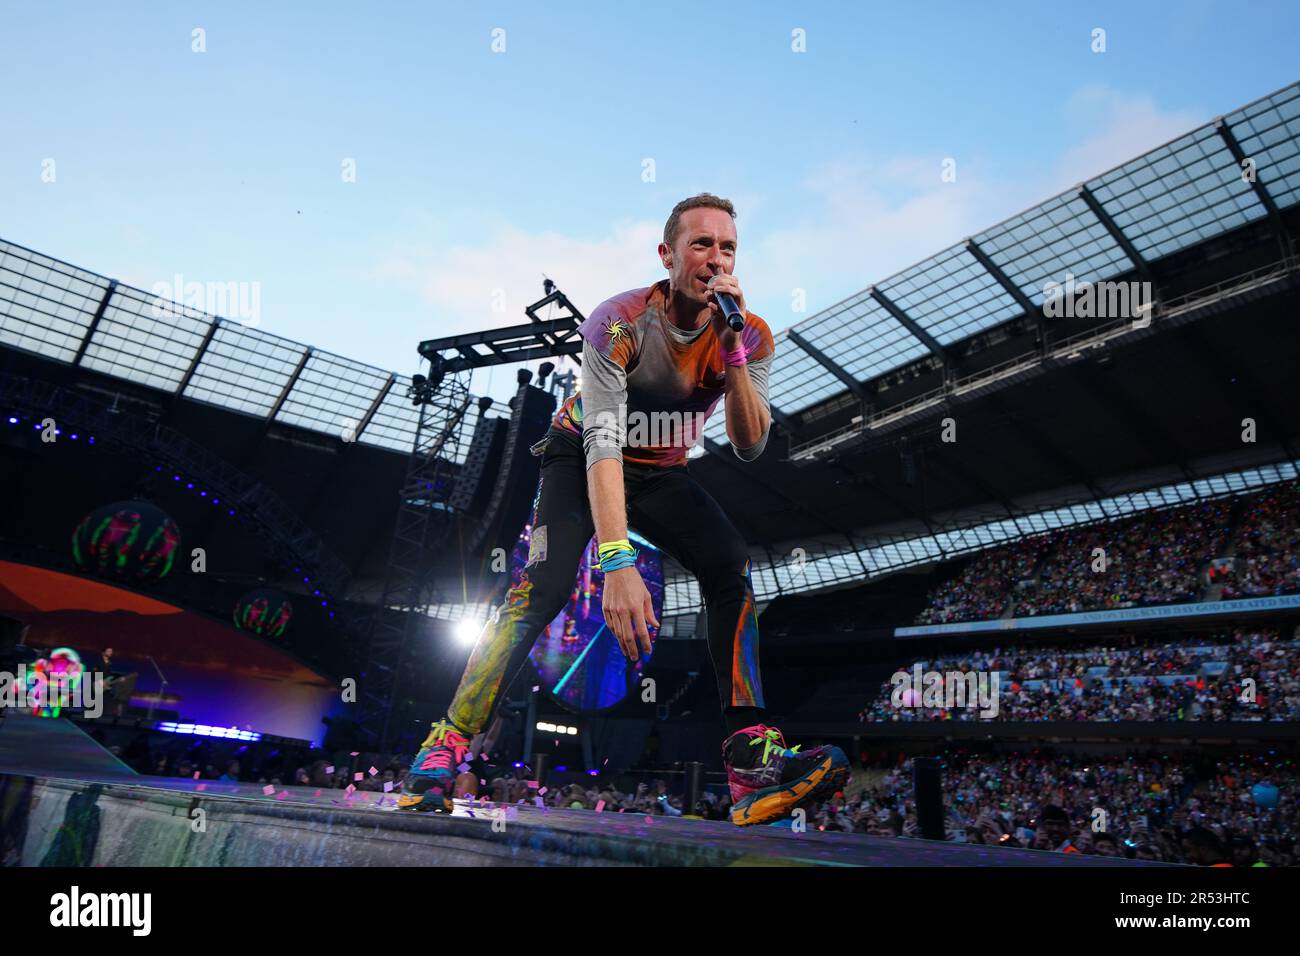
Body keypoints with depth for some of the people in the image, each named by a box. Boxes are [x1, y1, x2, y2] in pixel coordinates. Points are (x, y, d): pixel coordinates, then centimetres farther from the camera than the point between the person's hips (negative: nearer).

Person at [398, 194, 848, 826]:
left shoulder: (750, 335, -14)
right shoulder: (620, 323, -28)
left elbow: (750, 447, -22)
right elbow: (602, 445, -39)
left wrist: (732, 350, -35)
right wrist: (617, 562, -51)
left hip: (662, 473, 4)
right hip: (581, 459, -4)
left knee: (733, 569, -19)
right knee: (545, 586, -27)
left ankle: (753, 767, -20)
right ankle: (444, 750, -14)